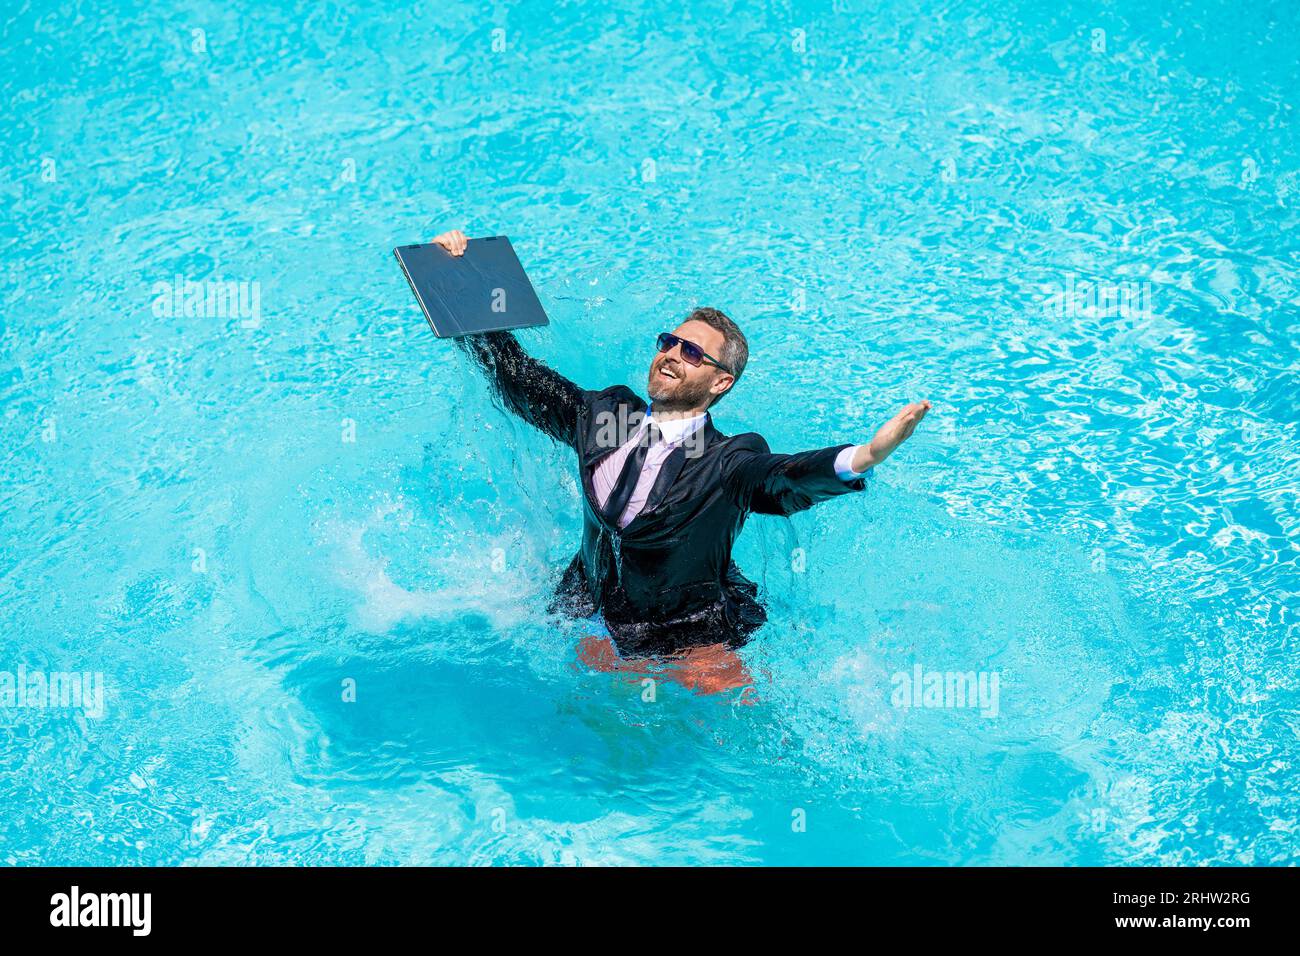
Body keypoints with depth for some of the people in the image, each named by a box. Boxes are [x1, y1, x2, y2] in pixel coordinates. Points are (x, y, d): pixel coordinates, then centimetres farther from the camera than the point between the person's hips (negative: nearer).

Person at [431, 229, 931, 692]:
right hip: (597, 631, 4)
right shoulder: (601, 414, 1)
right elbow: (516, 374, 9)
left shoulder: (730, 461, -13)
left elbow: (788, 479, -33)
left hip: (693, 643, -4)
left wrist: (863, 458, -54)